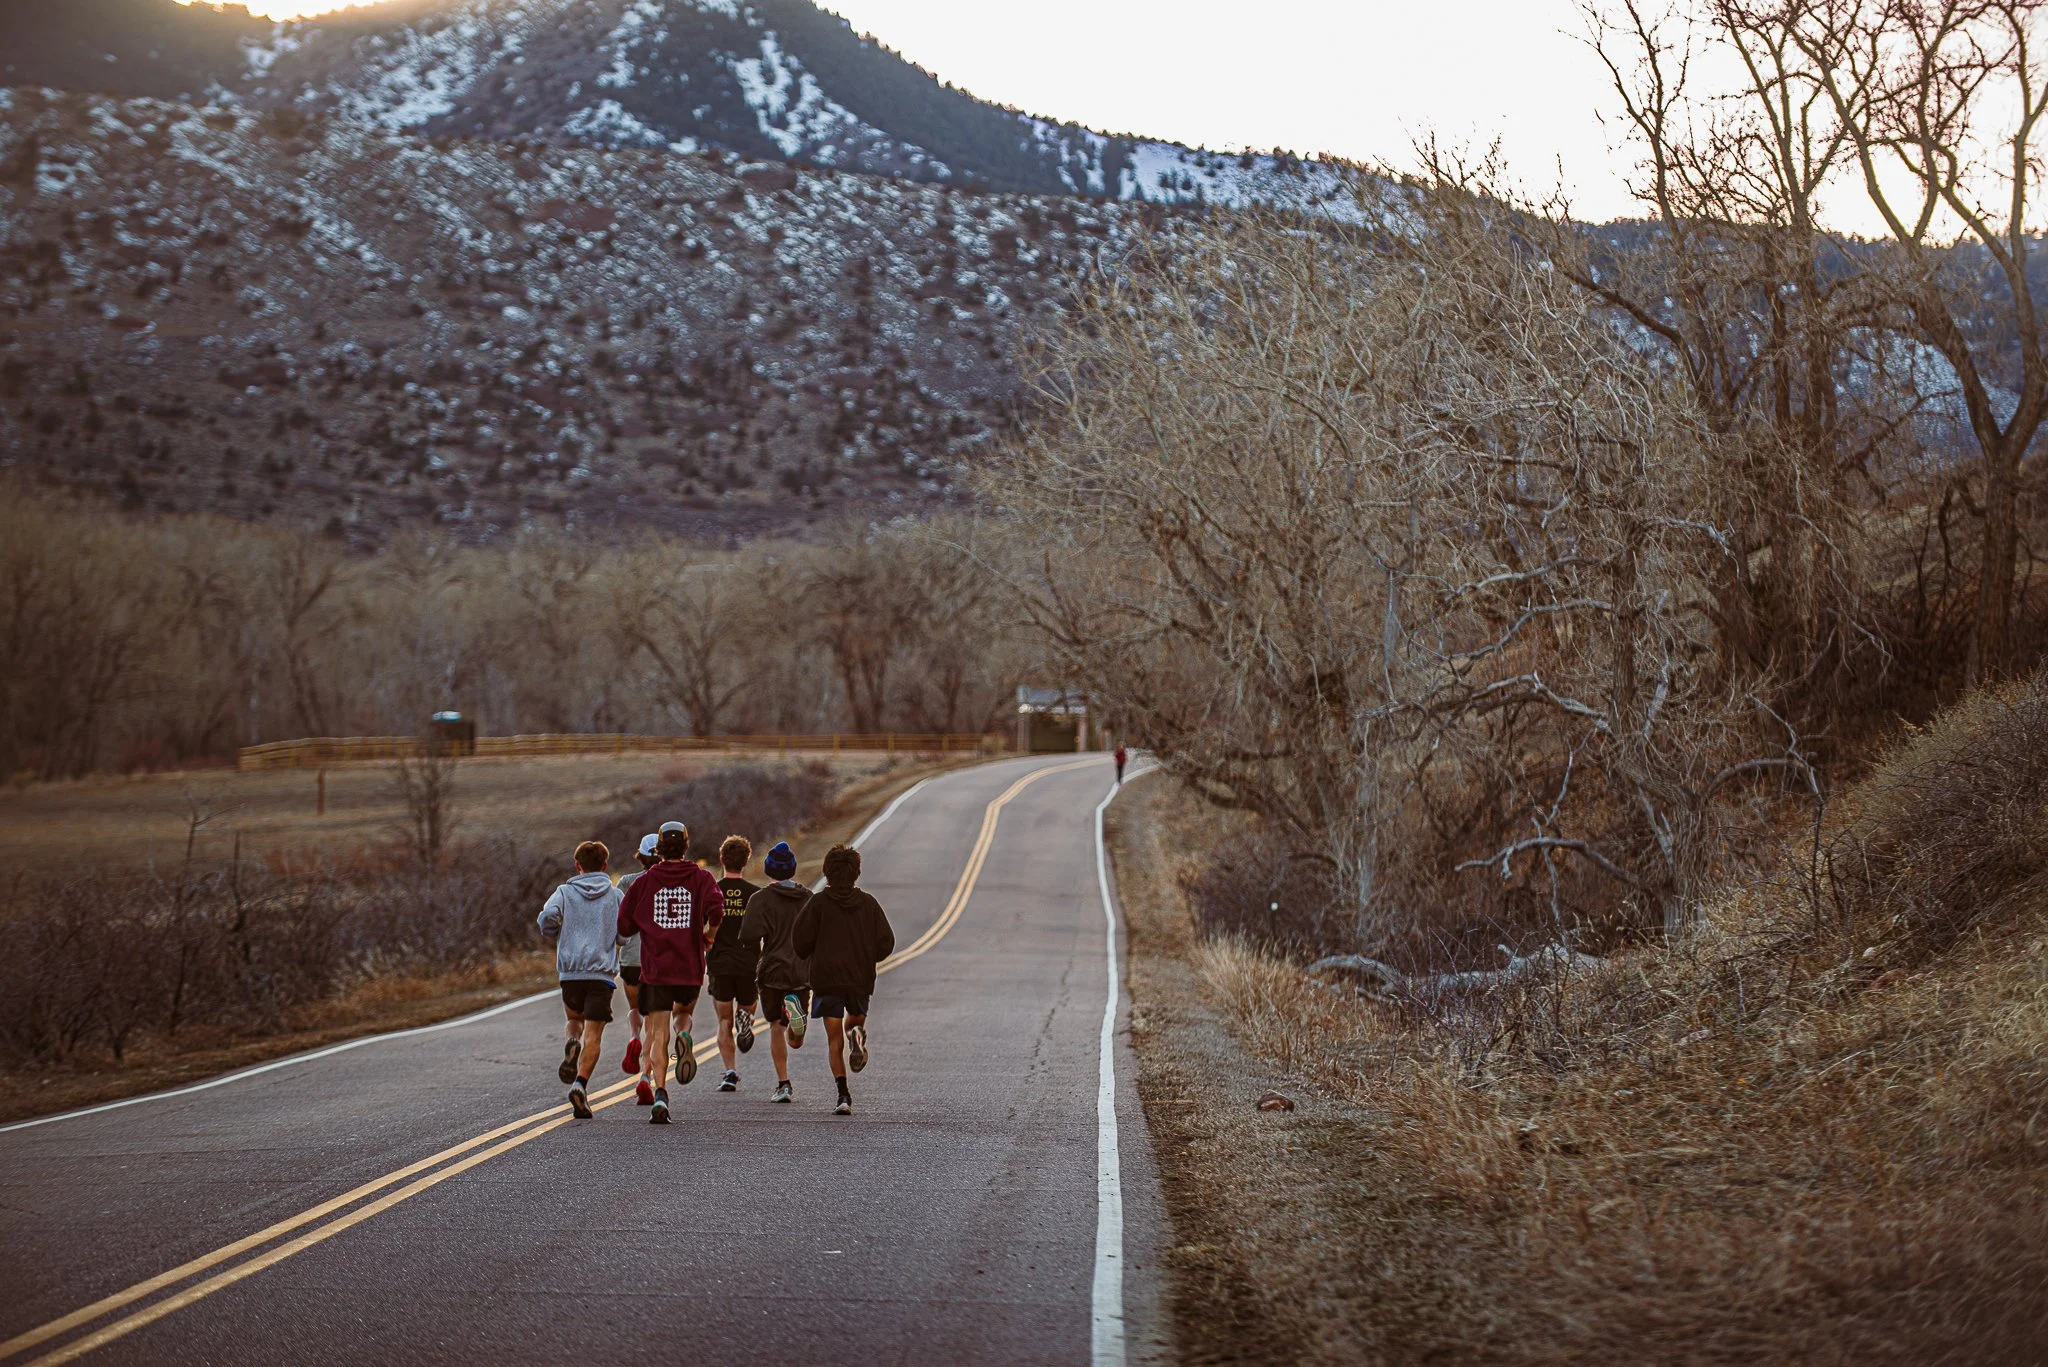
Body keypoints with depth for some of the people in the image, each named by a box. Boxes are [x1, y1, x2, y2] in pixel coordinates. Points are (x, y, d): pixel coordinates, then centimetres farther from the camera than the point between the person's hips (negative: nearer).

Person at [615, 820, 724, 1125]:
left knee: (657, 1035, 0)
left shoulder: (644, 882, 4)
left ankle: (660, 1094, -17)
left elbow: (624, 926, 4)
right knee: (683, 1013, 28)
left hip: (655, 969, -1)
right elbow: (716, 908, -17)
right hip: (690, 968, 1)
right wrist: (710, 934, 2)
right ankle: (685, 1037, -6)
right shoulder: (701, 878, 2)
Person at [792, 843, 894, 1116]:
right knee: (855, 1019, 26)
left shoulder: (818, 903, -5)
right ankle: (857, 1033, -11)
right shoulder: (868, 904, 2)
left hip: (827, 978, -2)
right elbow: (886, 942, -1)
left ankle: (843, 1094, -12)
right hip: (861, 980, 2)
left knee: (835, 1039, 2)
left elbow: (800, 940, -8)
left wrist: (810, 957, 14)